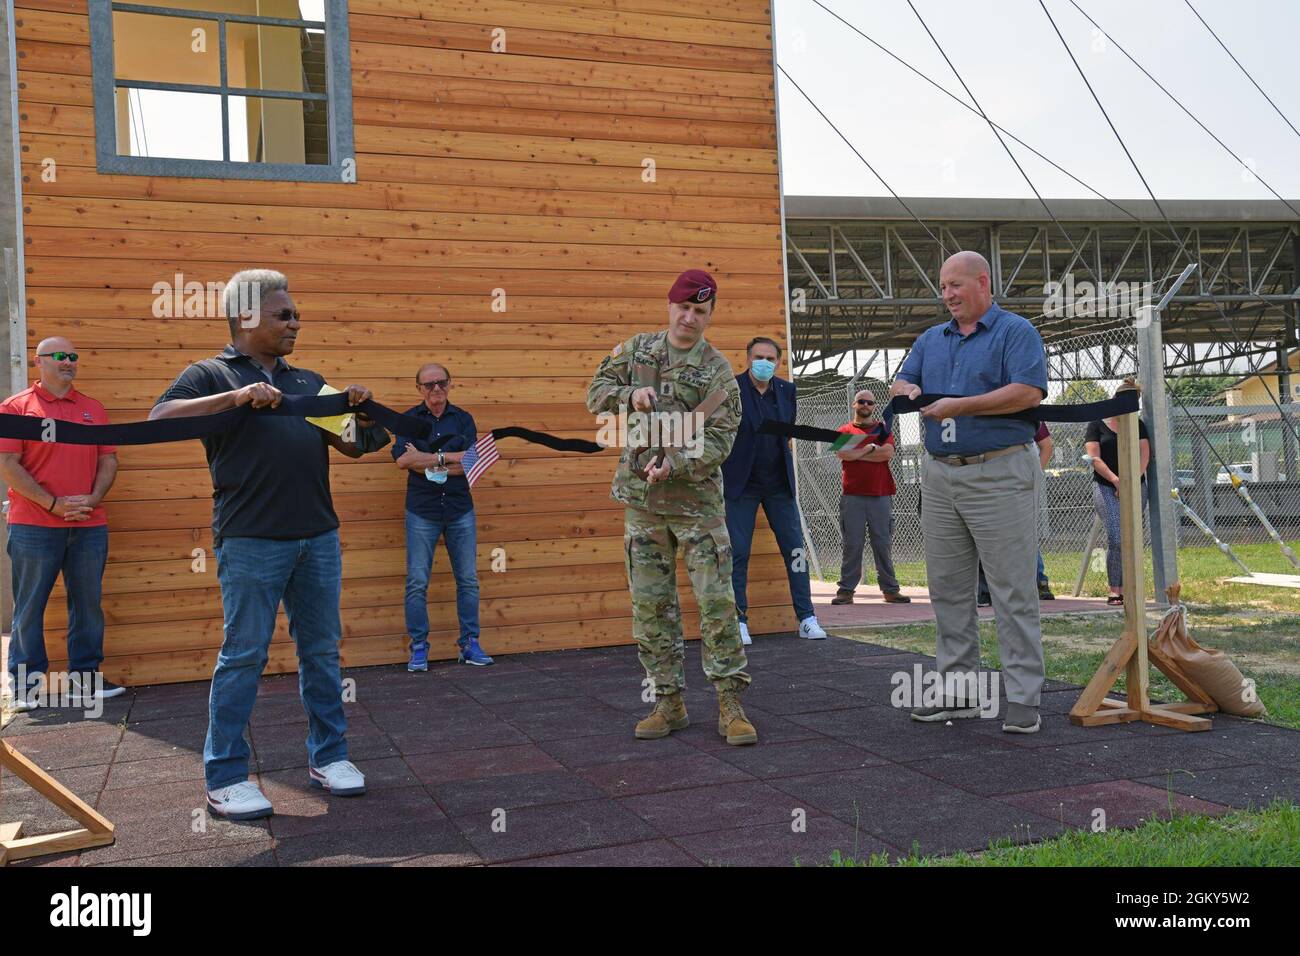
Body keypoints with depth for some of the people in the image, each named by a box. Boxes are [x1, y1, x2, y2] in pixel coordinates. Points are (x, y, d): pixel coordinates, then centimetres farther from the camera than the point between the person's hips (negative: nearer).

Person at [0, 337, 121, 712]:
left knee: (88, 603, 7)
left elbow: (108, 461, 11)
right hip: (34, 526, -4)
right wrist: (54, 504, -12)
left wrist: (93, 500, -6)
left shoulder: (93, 408, 13)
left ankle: (84, 677, 17)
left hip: (89, 525, 4)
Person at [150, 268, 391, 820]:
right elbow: (159, 419, -14)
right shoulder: (211, 375, 3)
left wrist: (360, 411, -3)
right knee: (243, 656, 0)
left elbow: (353, 446, 18)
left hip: (318, 537, 5)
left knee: (321, 650, 10)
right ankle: (225, 778, 10)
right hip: (251, 541, -5)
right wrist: (237, 397, -22)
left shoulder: (309, 381, 18)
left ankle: (328, 756, 22)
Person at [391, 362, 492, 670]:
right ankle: (419, 648, 9)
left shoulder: (463, 419, 6)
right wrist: (447, 460, -15)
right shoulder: (409, 419, 3)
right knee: (417, 583, -1)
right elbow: (402, 459, -13)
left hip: (460, 510, 2)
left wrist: (427, 461, -12)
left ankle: (470, 644, 15)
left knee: (468, 580, 5)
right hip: (422, 512, -1)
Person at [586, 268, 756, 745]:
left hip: (696, 498, -3)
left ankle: (730, 705, 3)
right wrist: (631, 393, -12)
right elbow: (596, 393, 8)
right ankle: (668, 703, 16)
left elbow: (720, 440, -12)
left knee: (717, 601, -6)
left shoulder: (717, 371, -5)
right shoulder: (635, 350, 8)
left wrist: (675, 463, -27)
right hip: (641, 500, 3)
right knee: (651, 604, 6)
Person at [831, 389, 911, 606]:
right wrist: (871, 448, -1)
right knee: (852, 545, -3)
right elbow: (842, 453, -8)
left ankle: (890, 590, 8)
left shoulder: (882, 429, 14)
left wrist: (856, 453, -3)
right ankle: (846, 590, 0)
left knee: (883, 543, 3)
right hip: (852, 496, -1)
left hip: (881, 496, 1)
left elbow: (888, 453, -5)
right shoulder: (845, 430, 12)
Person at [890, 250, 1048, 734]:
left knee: (1013, 591, -4)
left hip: (999, 474, -6)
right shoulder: (931, 340, 18)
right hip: (939, 475, 7)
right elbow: (901, 383, 16)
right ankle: (958, 689, 18)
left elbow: (1029, 391, -15)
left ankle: (1023, 697, 2)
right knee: (948, 589, 9)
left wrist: (961, 406, -19)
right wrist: (906, 390, -8)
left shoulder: (1016, 332, -2)